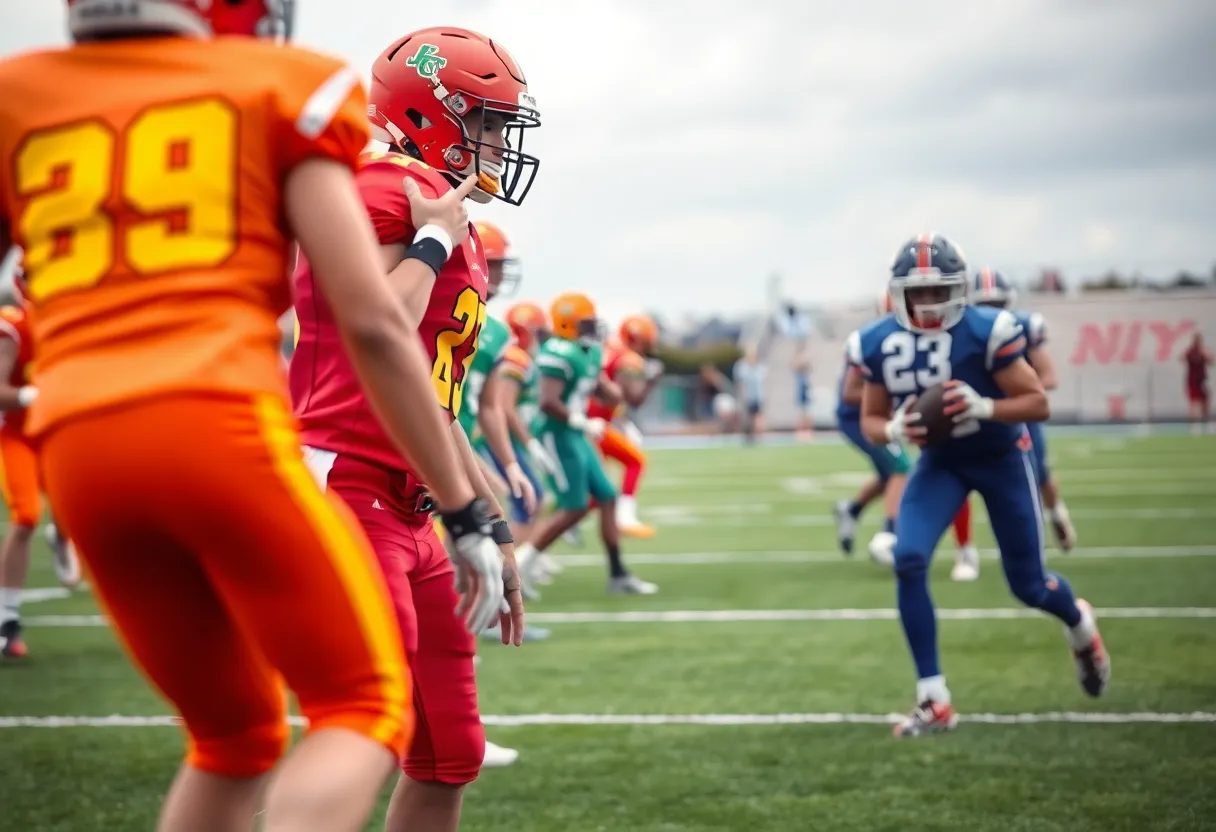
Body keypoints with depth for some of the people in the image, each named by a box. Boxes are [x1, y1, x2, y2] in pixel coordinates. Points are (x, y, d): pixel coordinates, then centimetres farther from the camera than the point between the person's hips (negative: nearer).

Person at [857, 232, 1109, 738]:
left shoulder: (985, 332, -24)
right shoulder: (881, 343, -11)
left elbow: (1038, 403, -18)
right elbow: (870, 420, 0)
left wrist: (985, 407, -36)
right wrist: (894, 430, -23)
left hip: (1000, 459, -3)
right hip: (940, 462, 3)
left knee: (1028, 586, 5)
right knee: (908, 560, -20)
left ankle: (1079, 626, 45)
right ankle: (934, 703, -11)